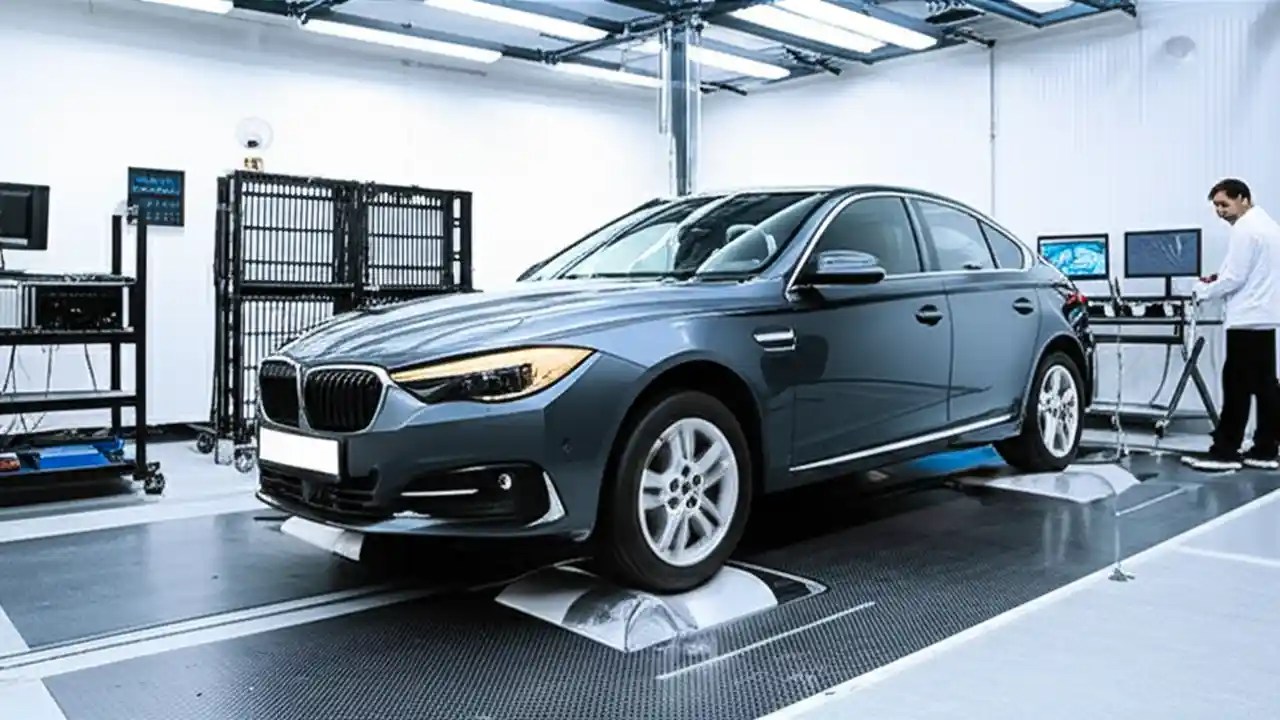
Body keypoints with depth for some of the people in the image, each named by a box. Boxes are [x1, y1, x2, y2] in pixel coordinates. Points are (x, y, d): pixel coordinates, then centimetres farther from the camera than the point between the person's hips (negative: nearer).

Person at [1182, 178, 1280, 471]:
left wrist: (1203, 291, -3)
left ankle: (1225, 452, -4)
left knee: (1237, 386, -7)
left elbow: (1235, 278, -17)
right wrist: (1219, 279, 14)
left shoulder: (1244, 229, -14)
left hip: (1246, 320, -10)